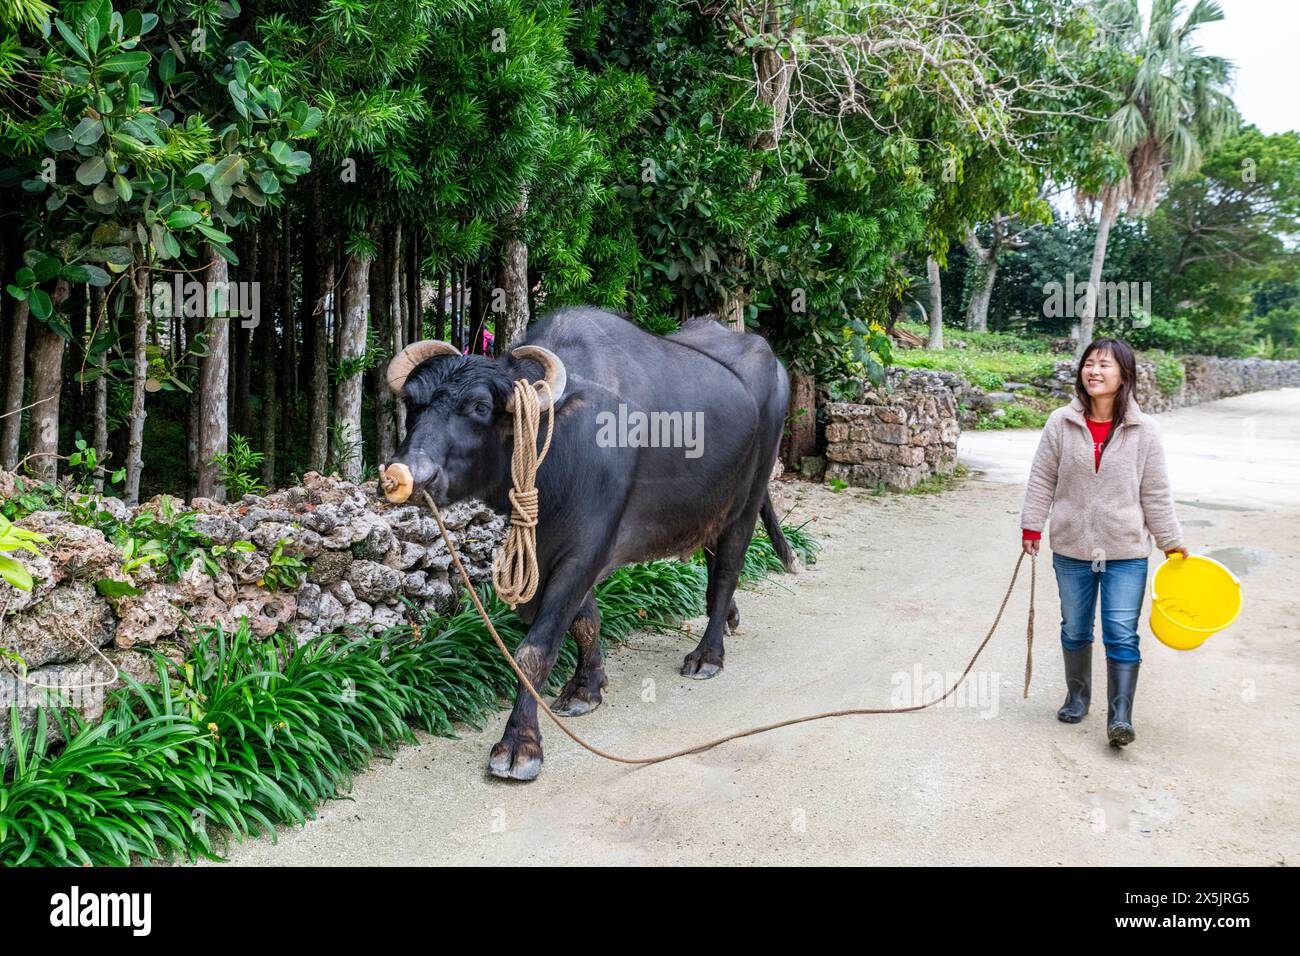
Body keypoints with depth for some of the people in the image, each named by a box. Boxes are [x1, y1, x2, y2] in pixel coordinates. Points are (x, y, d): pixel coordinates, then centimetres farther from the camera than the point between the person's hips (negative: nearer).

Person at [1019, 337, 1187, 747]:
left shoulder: (1143, 430, -5)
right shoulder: (1061, 423, -3)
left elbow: (1156, 493, 1)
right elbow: (1043, 479, 2)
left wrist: (1171, 541, 4)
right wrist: (1031, 526, 0)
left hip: (1126, 551, -2)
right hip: (1072, 548, 2)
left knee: (1122, 634, -4)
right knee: (1075, 630, 16)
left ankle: (1120, 717, 3)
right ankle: (1077, 698, 34)